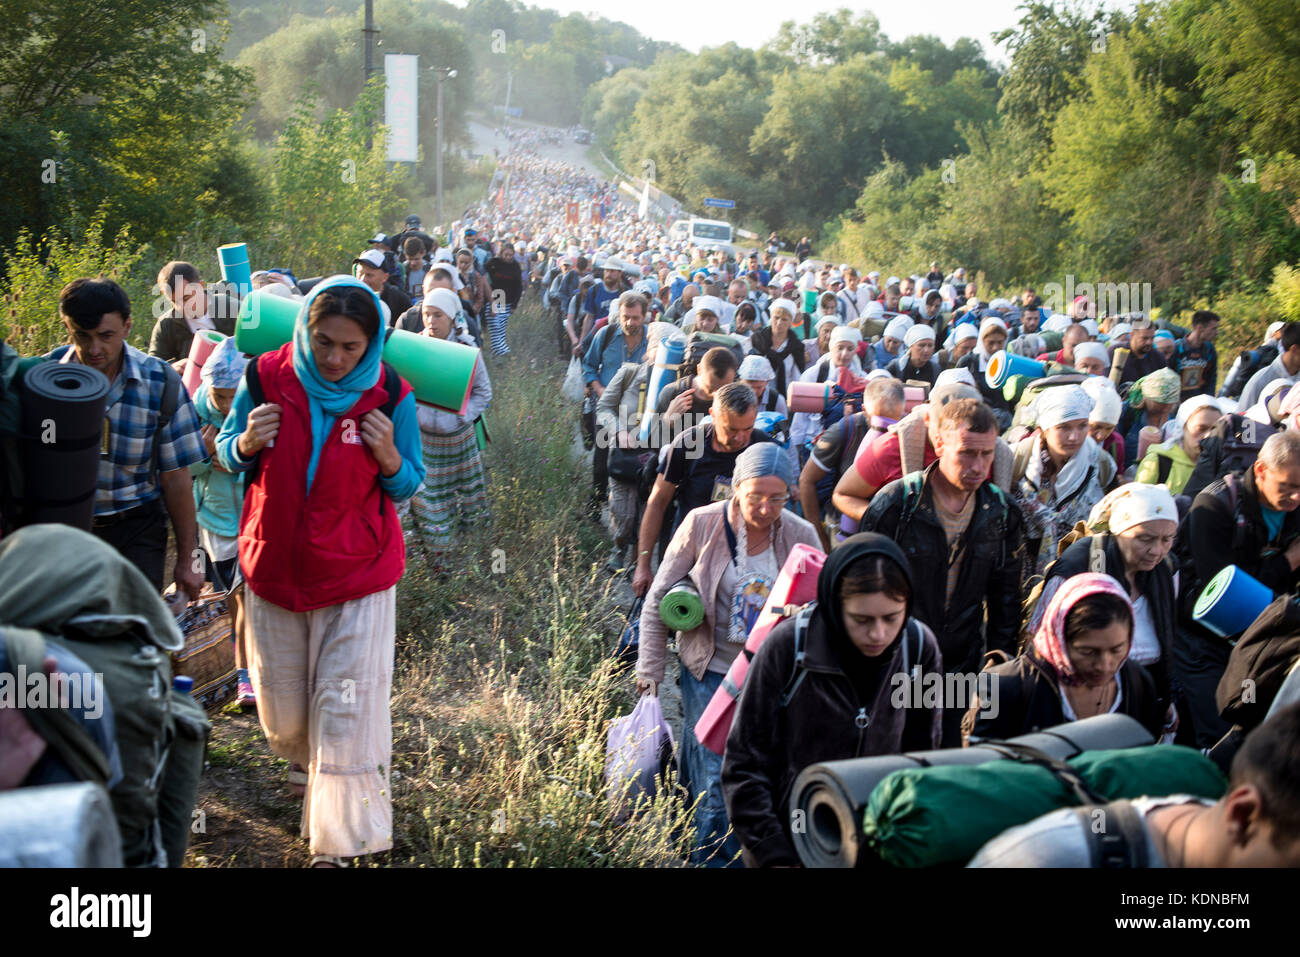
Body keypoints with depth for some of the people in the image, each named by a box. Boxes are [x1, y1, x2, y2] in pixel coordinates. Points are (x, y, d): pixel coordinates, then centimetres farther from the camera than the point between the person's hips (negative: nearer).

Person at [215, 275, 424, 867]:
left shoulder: (390, 396, -11)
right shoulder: (266, 377, -10)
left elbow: (405, 488, 0)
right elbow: (228, 453, 5)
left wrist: (389, 456, -22)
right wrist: (246, 444, -18)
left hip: (357, 573, -2)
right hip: (274, 567, 2)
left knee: (346, 706, -5)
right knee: (281, 699, 18)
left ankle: (339, 842, 4)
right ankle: (305, 755, 53)